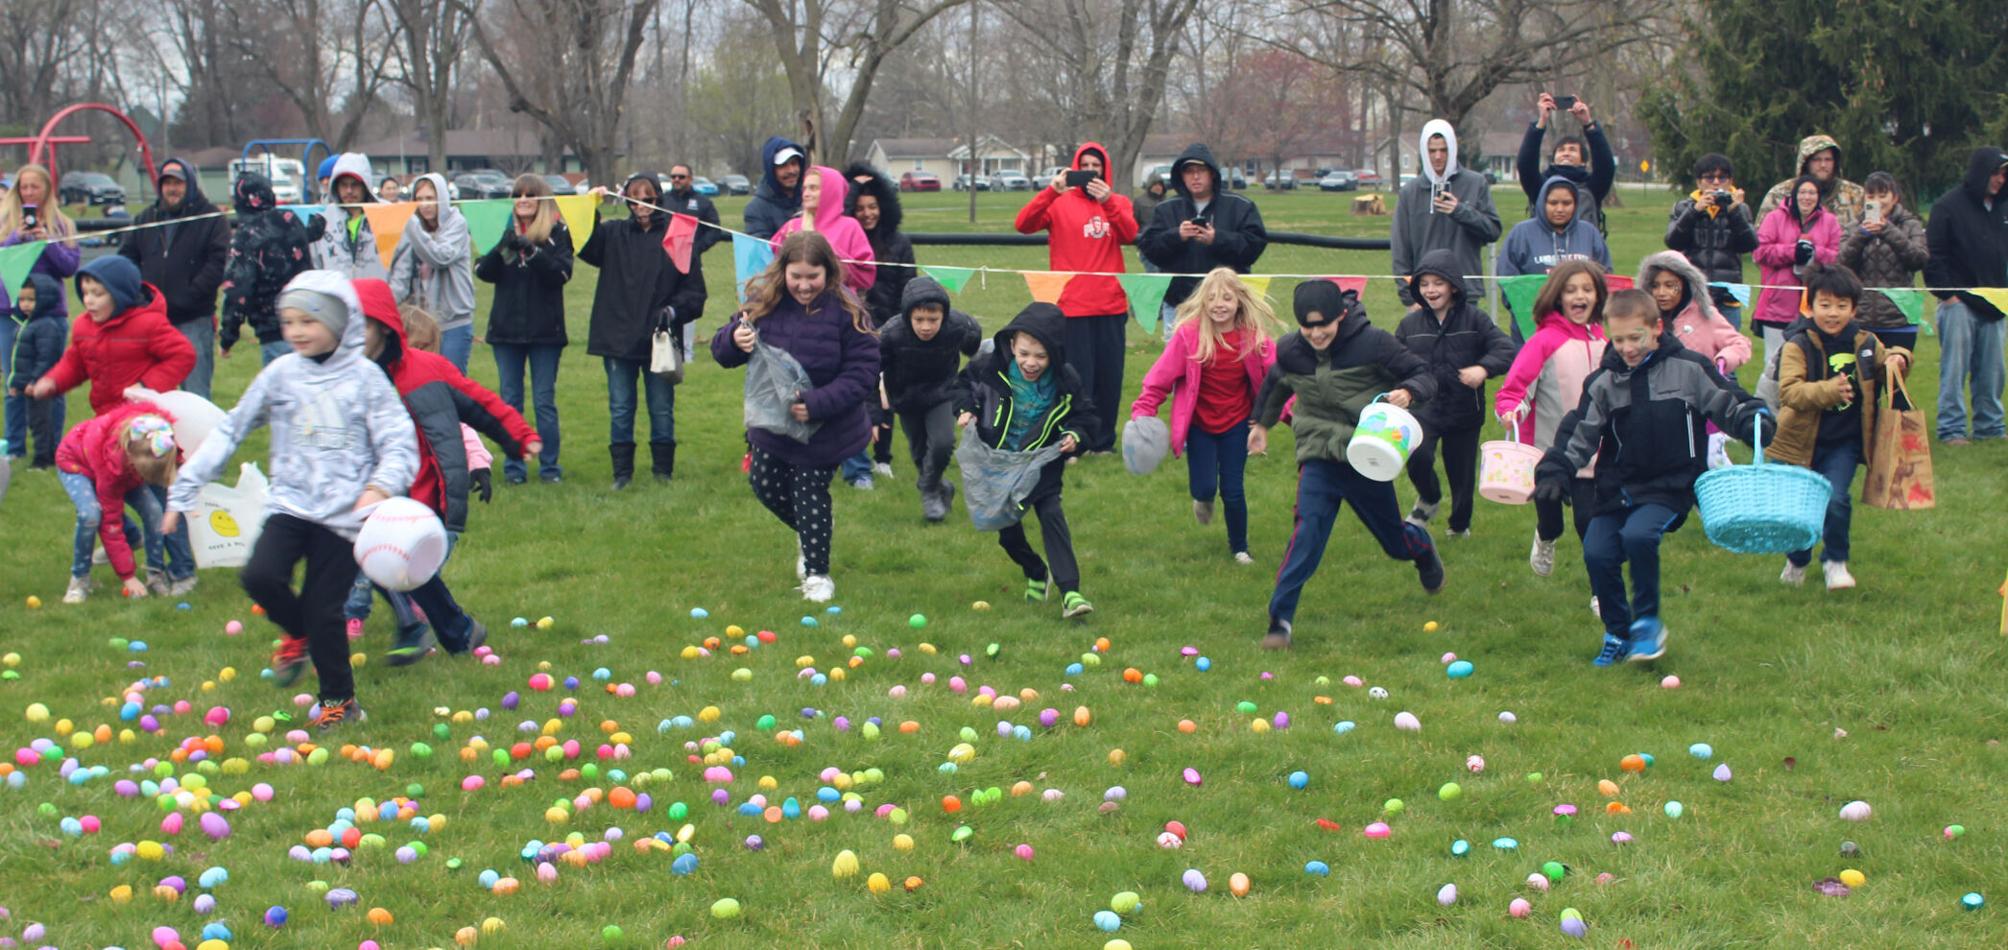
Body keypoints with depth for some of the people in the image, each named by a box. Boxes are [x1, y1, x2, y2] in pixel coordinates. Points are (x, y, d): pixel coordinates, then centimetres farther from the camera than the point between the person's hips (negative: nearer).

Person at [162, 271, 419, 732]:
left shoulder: (365, 378, -2)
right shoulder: (280, 374, 4)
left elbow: (399, 442, -5)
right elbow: (230, 430, 10)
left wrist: (381, 486, -26)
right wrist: (184, 490, 8)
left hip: (344, 514, -2)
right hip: (290, 504, 2)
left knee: (323, 609, -5)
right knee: (260, 576, -21)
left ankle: (339, 698, 18)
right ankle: (297, 633, 12)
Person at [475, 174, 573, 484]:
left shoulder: (557, 233, 0)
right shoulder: (502, 232, 7)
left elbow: (562, 273, -13)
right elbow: (483, 272, -3)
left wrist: (531, 250, -25)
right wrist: (502, 248, -21)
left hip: (545, 330, -2)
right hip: (506, 329, 2)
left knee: (545, 401, 1)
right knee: (510, 401, 5)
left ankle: (549, 466, 9)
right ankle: (514, 467, 11)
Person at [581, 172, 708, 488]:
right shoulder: (614, 234, 6)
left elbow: (694, 291, 0)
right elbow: (585, 245, -12)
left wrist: (674, 310, -16)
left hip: (660, 341, -2)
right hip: (617, 340, 2)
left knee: (662, 410, 7)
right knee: (620, 410, 7)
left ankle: (663, 471, 19)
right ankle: (622, 473, 15)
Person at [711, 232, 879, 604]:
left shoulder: (846, 312, -21)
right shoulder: (764, 303, -9)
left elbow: (863, 374, -21)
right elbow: (722, 352, -2)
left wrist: (817, 404, -32)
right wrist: (735, 340, -28)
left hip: (824, 430, -5)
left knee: (810, 495, 1)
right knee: (766, 485, 16)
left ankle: (817, 574, 21)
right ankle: (807, 535, 46)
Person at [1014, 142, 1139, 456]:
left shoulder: (1118, 203, 10)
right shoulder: (1060, 203, 2)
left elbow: (1129, 234, -10)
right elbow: (1023, 225, -13)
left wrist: (1108, 201, -24)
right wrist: (1051, 191, -25)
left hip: (1111, 304, 3)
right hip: (1072, 304, -3)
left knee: (1110, 377, 7)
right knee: (1077, 378, -4)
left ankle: (1103, 440, 17)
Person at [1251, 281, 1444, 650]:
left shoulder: (1373, 343, -14)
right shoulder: (1290, 350, -3)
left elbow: (1425, 376, -8)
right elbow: (1277, 384, 20)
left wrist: (1407, 392, -30)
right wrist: (1261, 422, 33)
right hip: (1319, 456, 1)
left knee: (1395, 540, 14)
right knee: (1308, 527, -23)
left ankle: (1421, 545, 53)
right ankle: (1280, 619, -21)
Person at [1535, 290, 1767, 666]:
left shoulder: (1689, 369, -2)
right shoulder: (1603, 382, 4)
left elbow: (1730, 406, 6)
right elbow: (1579, 434, 5)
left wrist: (1756, 423, -14)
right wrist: (1555, 473, -9)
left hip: (1669, 486, -4)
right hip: (1616, 487, 4)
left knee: (1638, 534, -29)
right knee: (1596, 552, -12)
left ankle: (1648, 621, -7)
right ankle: (1617, 633, 12)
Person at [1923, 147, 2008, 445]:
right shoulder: (1950, 206, -6)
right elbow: (1933, 254, -8)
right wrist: (1946, 293, -12)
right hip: (1959, 302, -5)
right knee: (1955, 367, -5)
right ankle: (1951, 428, -1)